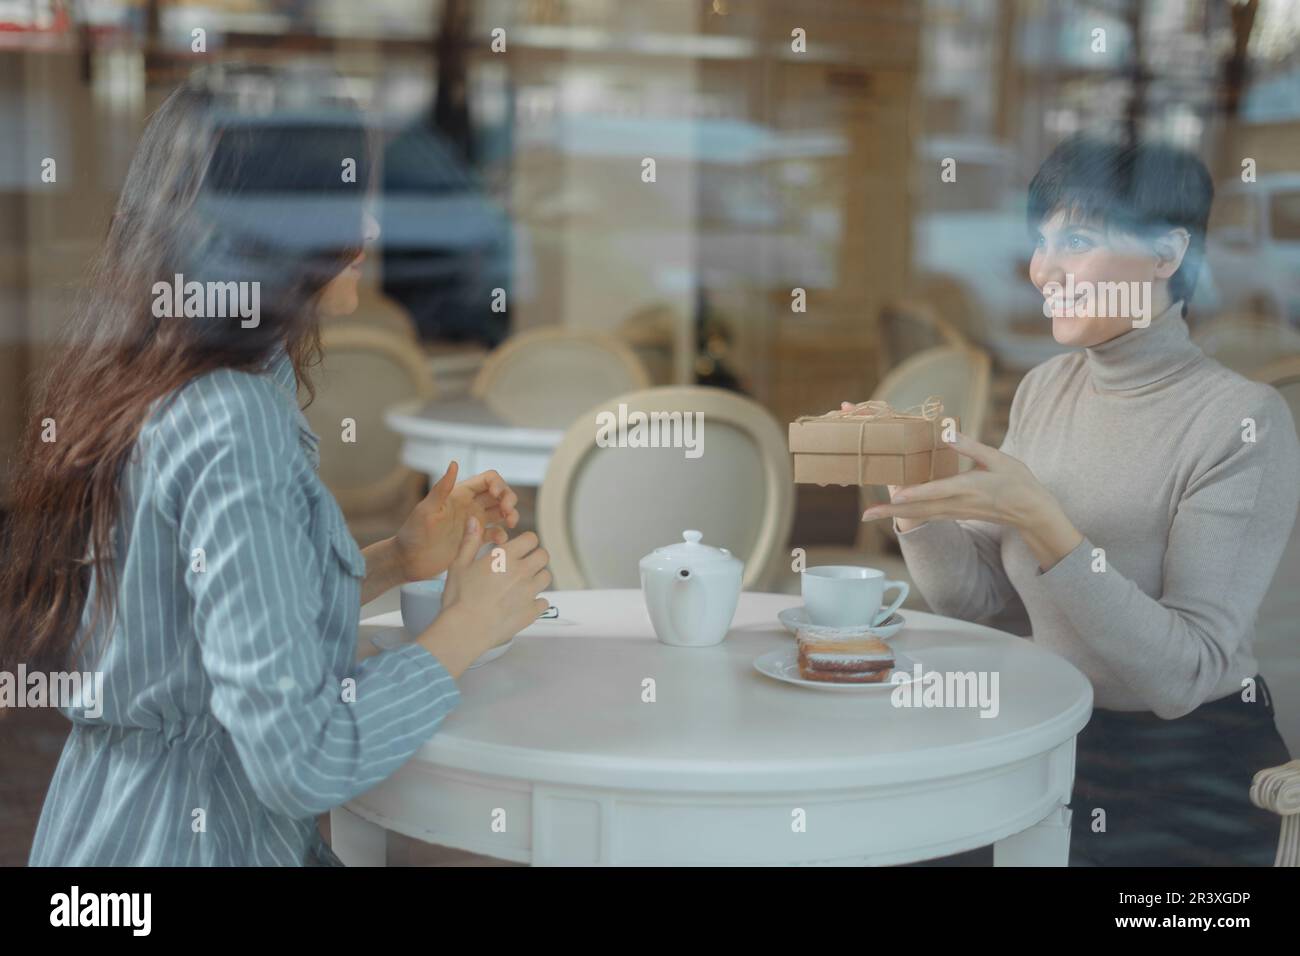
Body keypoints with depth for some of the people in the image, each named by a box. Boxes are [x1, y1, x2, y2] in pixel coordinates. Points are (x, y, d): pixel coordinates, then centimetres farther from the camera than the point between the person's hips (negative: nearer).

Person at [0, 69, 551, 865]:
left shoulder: (133, 388, 4)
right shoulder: (235, 423, -24)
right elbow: (301, 758, -27)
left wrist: (399, 561, 6)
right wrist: (467, 628, -13)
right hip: (196, 842, -9)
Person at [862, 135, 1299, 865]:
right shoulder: (1045, 390, 1)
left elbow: (1184, 672, -23)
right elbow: (972, 594, 4)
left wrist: (1040, 521, -32)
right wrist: (908, 482, -13)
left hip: (1193, 787, -5)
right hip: (1052, 748, 5)